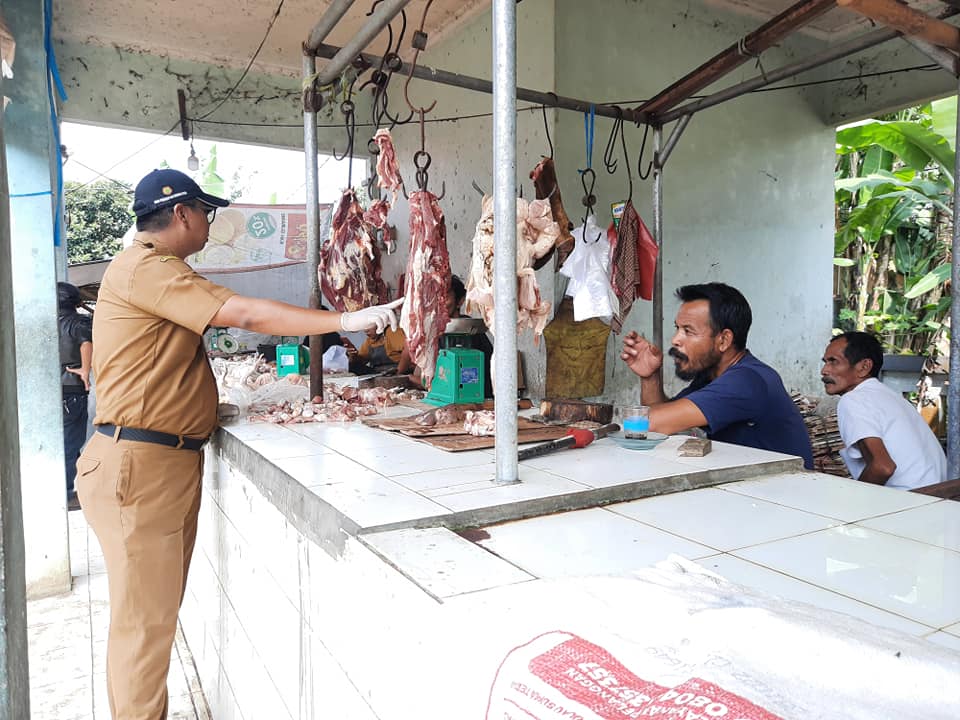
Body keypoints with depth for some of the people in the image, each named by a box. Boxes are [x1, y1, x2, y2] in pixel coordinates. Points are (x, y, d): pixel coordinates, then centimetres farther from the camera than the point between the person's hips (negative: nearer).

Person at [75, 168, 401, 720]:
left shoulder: (152, 269, 20)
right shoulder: (146, 269, -15)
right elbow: (244, 313, -23)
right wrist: (345, 320, -23)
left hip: (172, 461, 10)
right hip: (139, 464, -10)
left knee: (160, 607, 17)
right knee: (145, 618, -1)